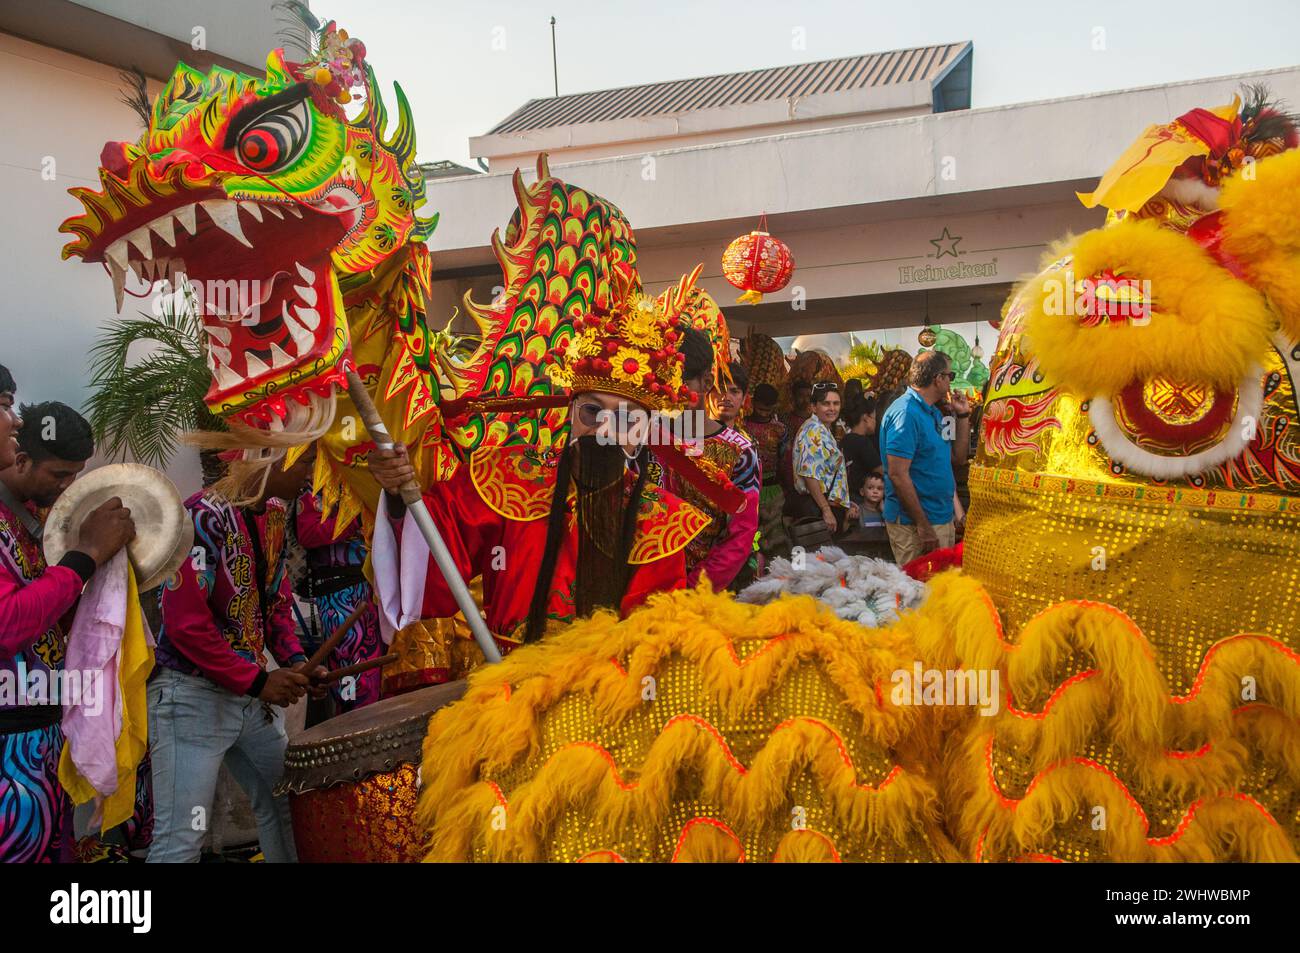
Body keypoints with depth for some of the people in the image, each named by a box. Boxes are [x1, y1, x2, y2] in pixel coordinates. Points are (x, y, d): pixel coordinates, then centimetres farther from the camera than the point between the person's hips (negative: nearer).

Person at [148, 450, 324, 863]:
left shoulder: (275, 514, 8)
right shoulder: (205, 514, -19)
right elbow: (184, 621, -22)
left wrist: (295, 661, -1)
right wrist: (258, 681, -18)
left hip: (252, 693, 9)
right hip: (192, 694, -9)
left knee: (288, 804, 16)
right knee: (181, 841, -4)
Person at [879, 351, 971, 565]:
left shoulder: (933, 412, 13)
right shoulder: (906, 414, -17)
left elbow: (957, 458, 19)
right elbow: (897, 474, -23)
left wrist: (963, 416, 10)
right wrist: (923, 526, -23)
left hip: (943, 518, 10)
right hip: (914, 523, -10)